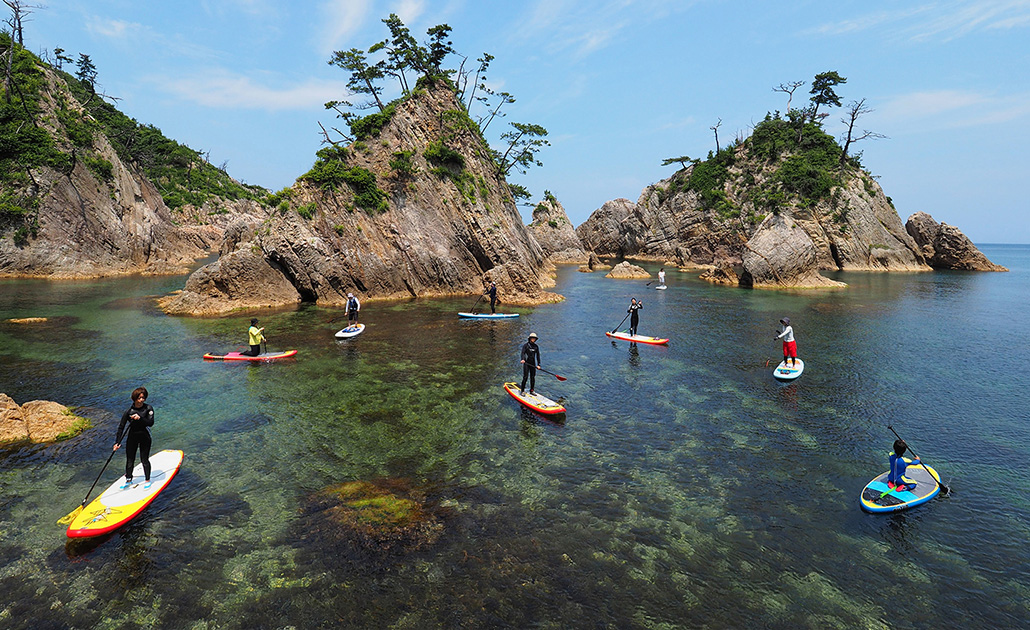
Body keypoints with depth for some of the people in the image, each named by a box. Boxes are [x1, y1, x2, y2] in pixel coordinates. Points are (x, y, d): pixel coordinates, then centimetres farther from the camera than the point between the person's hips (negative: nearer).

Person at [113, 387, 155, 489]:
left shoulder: (148, 409, -9)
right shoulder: (128, 411, -9)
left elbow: (151, 423, -18)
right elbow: (121, 427, -7)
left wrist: (140, 418, -32)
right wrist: (117, 442, -11)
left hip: (144, 437, -1)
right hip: (132, 437, 1)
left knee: (144, 459, 6)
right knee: (130, 460, 11)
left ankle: (147, 480, 22)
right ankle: (128, 480, 31)